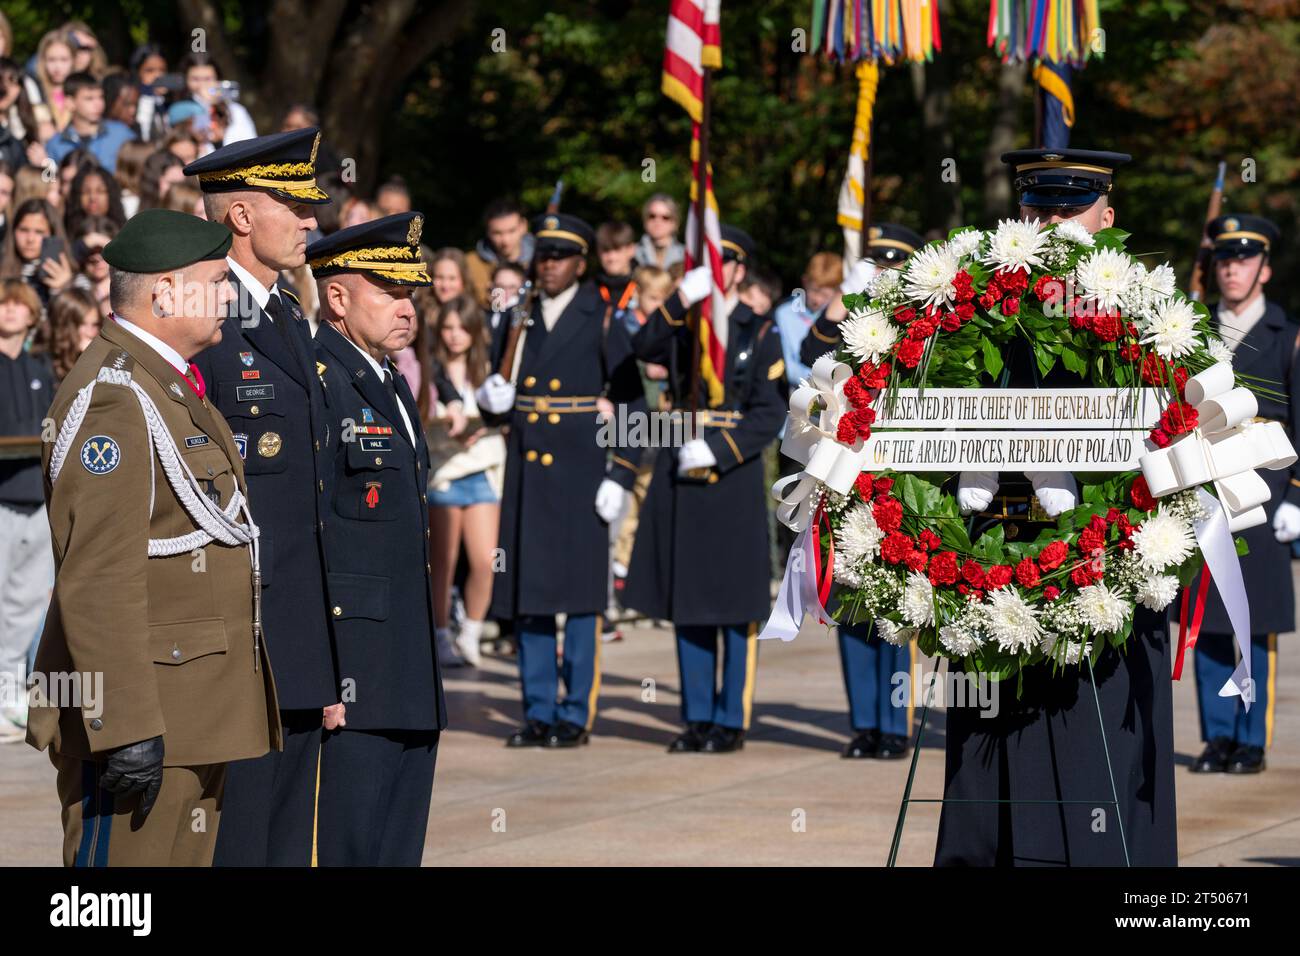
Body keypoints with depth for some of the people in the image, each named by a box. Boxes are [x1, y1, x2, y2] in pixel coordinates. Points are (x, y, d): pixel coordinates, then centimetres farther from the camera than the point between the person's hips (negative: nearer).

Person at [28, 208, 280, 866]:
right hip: (140, 716, -10)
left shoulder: (170, 388, 18)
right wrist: (127, 727, -27)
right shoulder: (113, 398, -16)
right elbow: (98, 581, -23)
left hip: (193, 718, 10)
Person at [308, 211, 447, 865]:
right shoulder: (316, 387, -12)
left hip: (407, 680, 10)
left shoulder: (392, 385, 19)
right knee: (342, 849, -8)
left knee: (397, 850, 11)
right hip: (349, 684, -10)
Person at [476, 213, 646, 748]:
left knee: (579, 597, -3)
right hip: (526, 476, 4)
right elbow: (496, 406, 17)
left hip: (579, 476, -4)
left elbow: (632, 406, -3)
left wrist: (619, 478, -10)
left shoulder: (602, 322, -1)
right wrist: (491, 399, -7)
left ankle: (576, 716, 3)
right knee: (526, 597, 5)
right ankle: (538, 713, 12)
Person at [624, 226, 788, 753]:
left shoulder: (760, 333, 2)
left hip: (734, 478, -4)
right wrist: (682, 299, -20)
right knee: (686, 601, 7)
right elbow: (645, 348, -9)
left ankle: (732, 720, 4)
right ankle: (697, 717, 13)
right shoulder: (680, 325, 12)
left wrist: (716, 450, -14)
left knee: (735, 606, -2)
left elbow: (770, 413, -5)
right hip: (679, 479, 4)